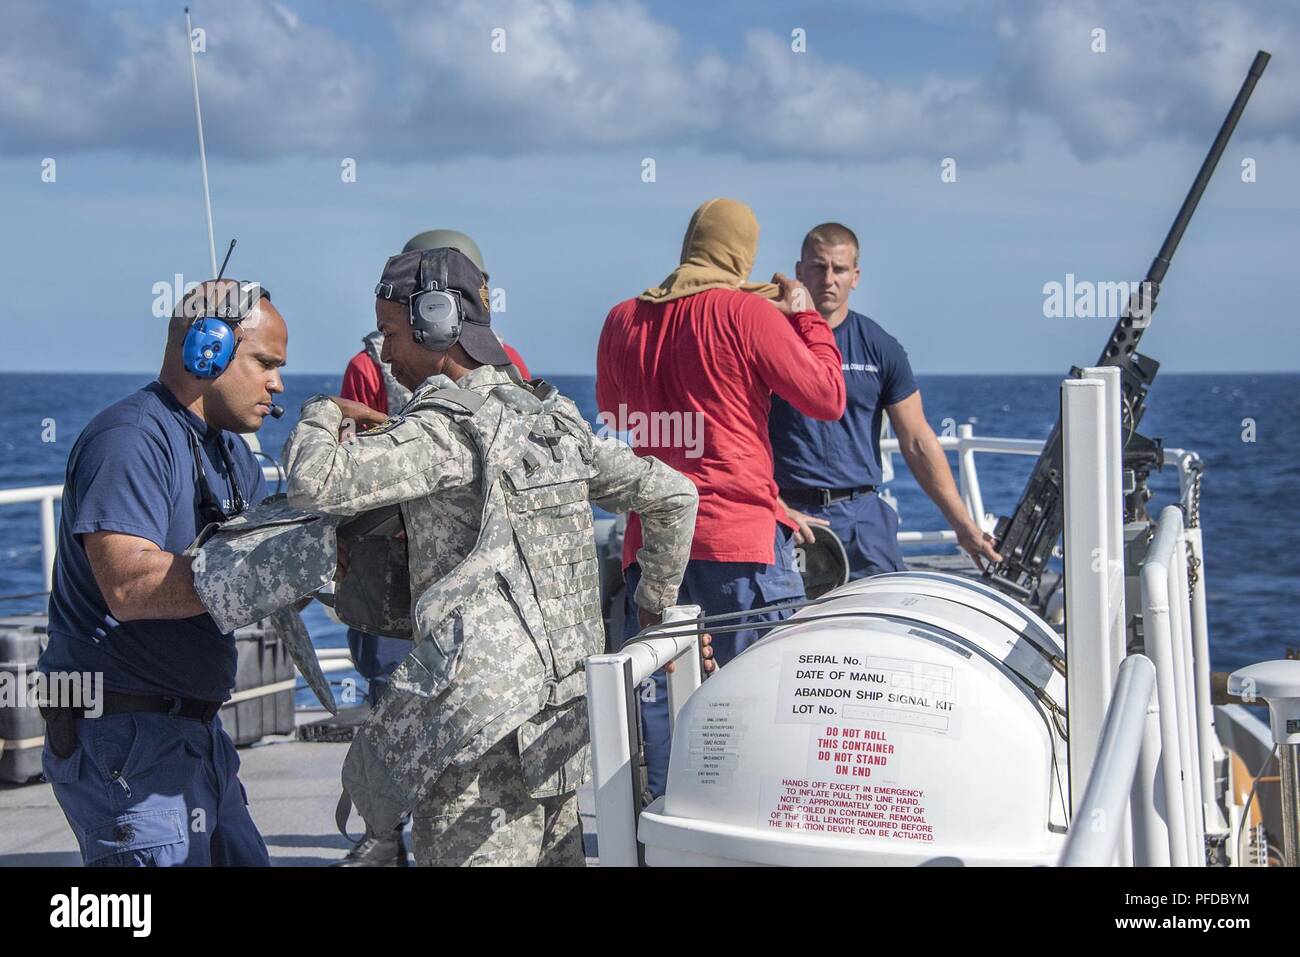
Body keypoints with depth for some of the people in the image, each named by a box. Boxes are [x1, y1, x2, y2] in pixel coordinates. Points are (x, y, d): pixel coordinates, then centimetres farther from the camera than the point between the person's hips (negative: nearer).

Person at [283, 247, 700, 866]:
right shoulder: (553, 419, 13)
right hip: (563, 718, 9)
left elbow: (316, 483, -23)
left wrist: (322, 414, -2)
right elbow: (672, 496, 16)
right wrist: (656, 604, 27)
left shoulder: (449, 428, -13)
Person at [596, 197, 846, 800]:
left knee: (656, 696, 8)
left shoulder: (623, 320, 10)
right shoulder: (747, 312, -7)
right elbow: (827, 396, -3)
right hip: (741, 534, -5)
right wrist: (806, 317, 9)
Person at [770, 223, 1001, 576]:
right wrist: (777, 507, -13)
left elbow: (918, 444, 11)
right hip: (788, 513, -2)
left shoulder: (880, 348, 10)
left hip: (862, 518, 2)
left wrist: (963, 525, 6)